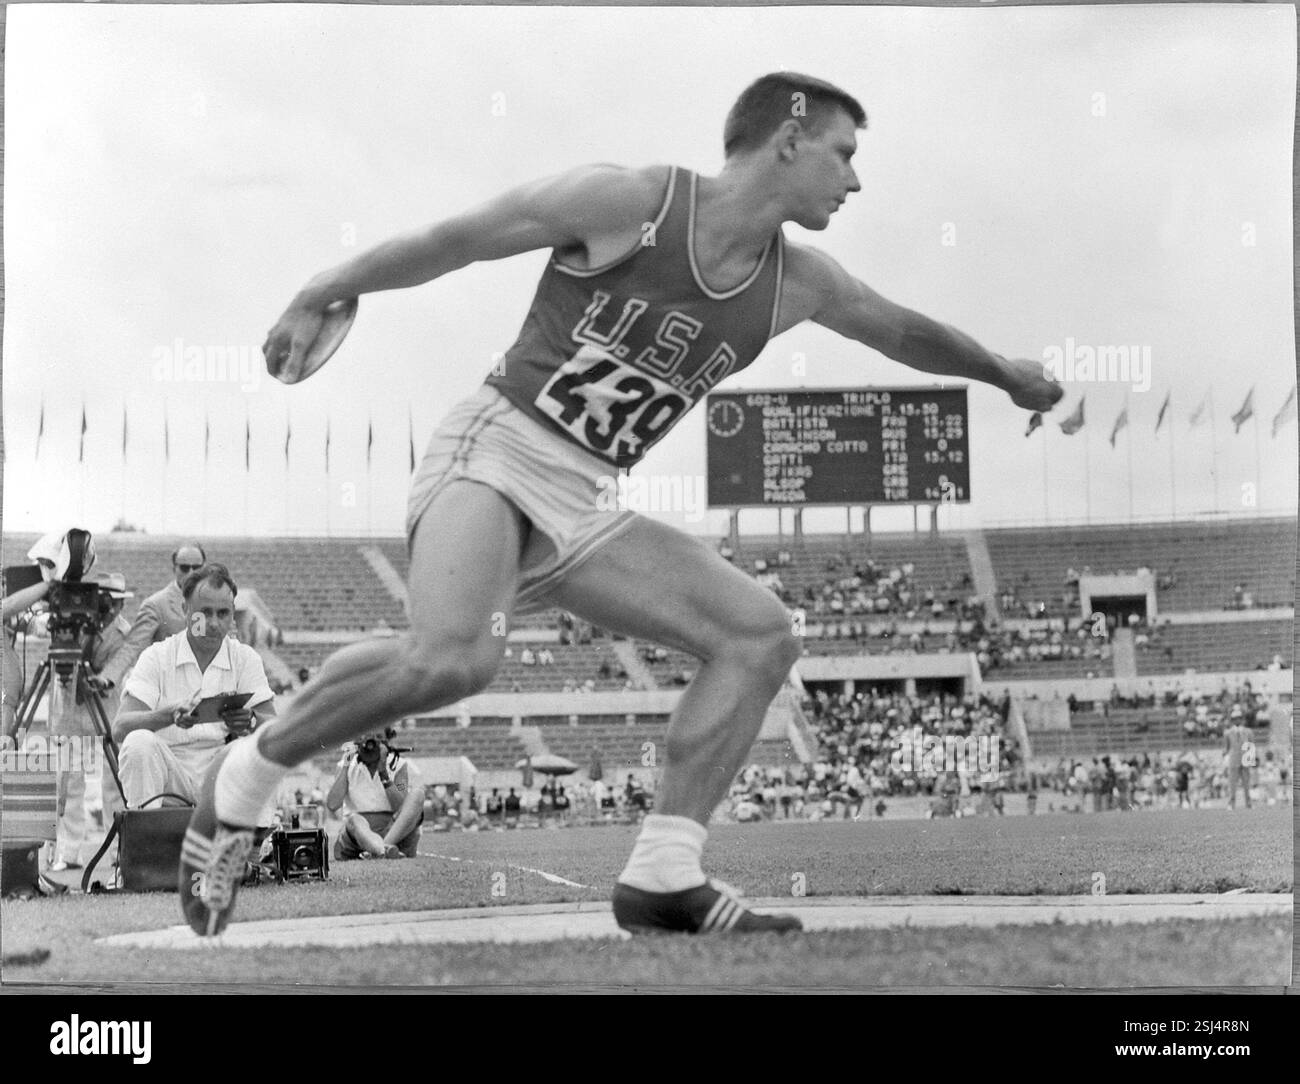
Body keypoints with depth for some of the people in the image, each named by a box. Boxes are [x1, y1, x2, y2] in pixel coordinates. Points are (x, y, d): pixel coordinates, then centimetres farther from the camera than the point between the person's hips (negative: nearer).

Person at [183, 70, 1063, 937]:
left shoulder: (798, 284, 9)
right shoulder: (630, 201, -9)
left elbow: (904, 330, 30)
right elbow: (450, 240, -2)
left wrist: (1008, 374, 43)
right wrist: (317, 299, 4)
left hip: (580, 507, 7)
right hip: (493, 453, -7)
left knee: (762, 633, -7)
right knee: (452, 658, -34)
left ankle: (663, 879, -7)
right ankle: (246, 778, -12)